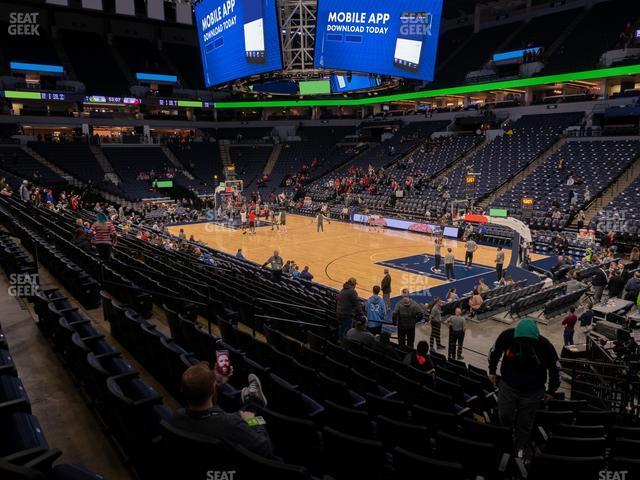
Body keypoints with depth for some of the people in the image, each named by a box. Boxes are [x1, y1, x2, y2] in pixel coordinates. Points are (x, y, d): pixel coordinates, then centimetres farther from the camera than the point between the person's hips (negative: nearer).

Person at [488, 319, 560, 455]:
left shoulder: (545, 346, -27)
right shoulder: (507, 336, -26)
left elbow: (555, 368, -7)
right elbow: (495, 351, -3)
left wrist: (551, 391, 5)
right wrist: (492, 370, 8)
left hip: (532, 392, -1)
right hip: (508, 386, 1)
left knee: (525, 423, 13)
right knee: (504, 416, 11)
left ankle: (519, 448, 38)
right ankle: (513, 428, 46)